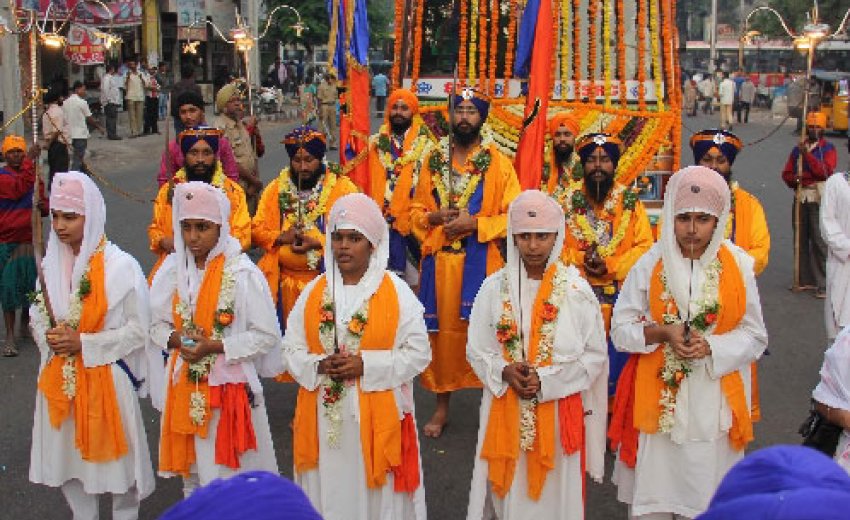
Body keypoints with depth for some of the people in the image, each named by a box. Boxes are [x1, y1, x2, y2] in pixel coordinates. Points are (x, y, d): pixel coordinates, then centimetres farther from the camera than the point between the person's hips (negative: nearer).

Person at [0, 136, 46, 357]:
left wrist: (43, 206, -8)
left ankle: (26, 324, 32)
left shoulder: (34, 176, 11)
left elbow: (44, 204, 17)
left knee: (31, 283, 12)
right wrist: (29, 161, -26)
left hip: (30, 240, 5)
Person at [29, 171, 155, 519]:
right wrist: (49, 337, -9)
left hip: (107, 376, -5)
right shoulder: (51, 264, 3)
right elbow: (37, 316, 13)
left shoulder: (121, 266, -14)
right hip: (59, 379, 5)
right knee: (68, 459, 16)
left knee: (114, 454, 7)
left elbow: (138, 329, -12)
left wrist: (83, 343, -17)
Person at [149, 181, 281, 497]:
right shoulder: (173, 269, 1)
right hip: (183, 386, 5)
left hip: (230, 387, -5)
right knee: (191, 473, 18)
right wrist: (175, 339, -11)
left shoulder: (243, 273, -14)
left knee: (228, 469, 1)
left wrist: (216, 346, -19)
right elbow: (155, 323, 10)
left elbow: (267, 335, -12)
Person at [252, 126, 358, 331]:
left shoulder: (342, 187, -3)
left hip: (327, 278, -3)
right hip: (285, 278, 3)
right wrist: (282, 237, -12)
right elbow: (257, 230, 7)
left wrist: (318, 243, -21)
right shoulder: (276, 189, 9)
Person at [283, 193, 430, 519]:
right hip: (324, 416, 3)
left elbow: (418, 352, -6)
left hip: (378, 416, -2)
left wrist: (366, 364, -16)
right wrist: (319, 366, -14)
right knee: (329, 493, 10)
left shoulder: (396, 292, -5)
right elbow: (291, 349, 6)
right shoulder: (313, 292, 5)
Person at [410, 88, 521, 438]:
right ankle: (441, 406, 21)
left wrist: (474, 223, -15)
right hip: (439, 261, 3)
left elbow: (514, 216, -3)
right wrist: (435, 217, -7)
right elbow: (415, 209, 15)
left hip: (481, 263, -3)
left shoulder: (498, 162, 1)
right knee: (442, 331, 8)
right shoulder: (433, 160, 11)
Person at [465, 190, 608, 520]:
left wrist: (547, 379, -13)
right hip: (505, 409, 1)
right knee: (509, 492, 9)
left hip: (559, 410, -1)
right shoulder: (495, 287, -2)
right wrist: (504, 372, -15)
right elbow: (476, 350, 3)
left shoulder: (576, 290, -6)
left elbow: (595, 355, -3)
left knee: (555, 492, 8)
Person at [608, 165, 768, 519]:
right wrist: (662, 333, -17)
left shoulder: (738, 266, -3)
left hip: (714, 401, 0)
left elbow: (755, 336, 1)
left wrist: (711, 347, -16)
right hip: (657, 399, 0)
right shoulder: (651, 264, -4)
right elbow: (620, 328, 0)